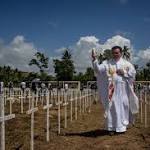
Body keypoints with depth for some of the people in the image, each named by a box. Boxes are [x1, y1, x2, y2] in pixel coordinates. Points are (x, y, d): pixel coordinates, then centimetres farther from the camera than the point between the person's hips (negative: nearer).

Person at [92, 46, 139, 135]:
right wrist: (95, 59, -21)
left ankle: (122, 126, 18)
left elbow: (133, 72, 2)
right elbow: (98, 69, -9)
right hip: (111, 89, -1)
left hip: (122, 89, 1)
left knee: (122, 107, 6)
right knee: (112, 107, -1)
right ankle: (112, 128, 5)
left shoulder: (126, 63, 8)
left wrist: (123, 72, -9)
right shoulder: (107, 63, 5)